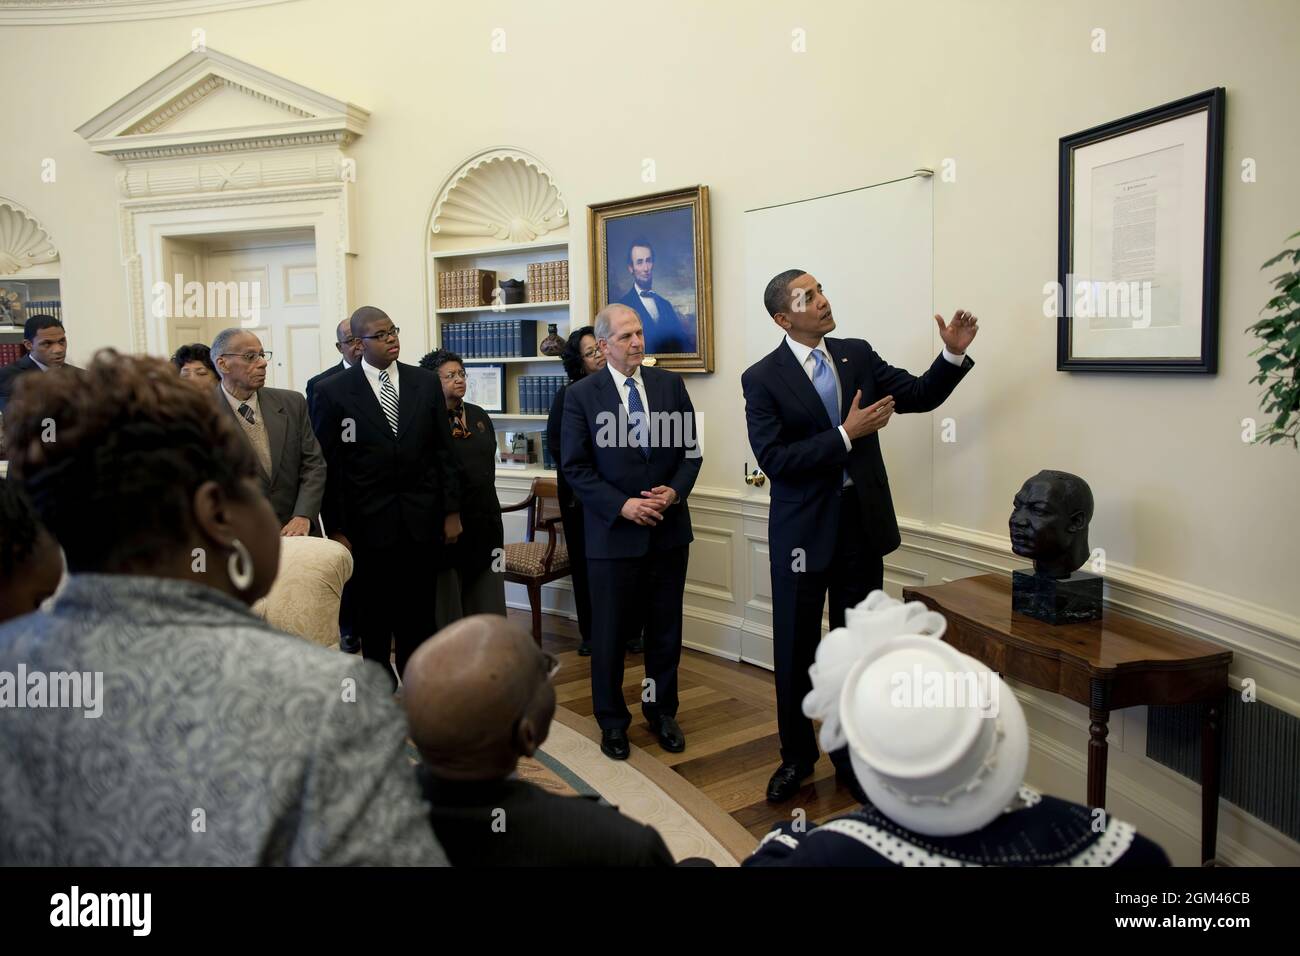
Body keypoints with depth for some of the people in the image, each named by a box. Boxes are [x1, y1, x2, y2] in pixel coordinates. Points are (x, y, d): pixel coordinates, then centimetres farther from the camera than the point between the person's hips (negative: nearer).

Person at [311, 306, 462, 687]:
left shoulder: (426, 382, 5)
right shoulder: (333, 391, -3)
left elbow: (444, 451, 6)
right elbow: (328, 466, -3)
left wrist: (451, 511, 4)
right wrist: (335, 528, -5)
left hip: (423, 521, 2)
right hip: (369, 524, -2)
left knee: (420, 613, 8)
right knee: (374, 615, 11)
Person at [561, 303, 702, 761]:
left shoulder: (671, 384, 3)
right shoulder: (581, 395, -5)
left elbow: (691, 449, 6)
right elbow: (575, 467, -6)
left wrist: (675, 490, -11)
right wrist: (622, 505, -16)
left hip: (668, 528, 3)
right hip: (614, 531, -3)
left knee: (666, 629, 14)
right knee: (611, 632, 9)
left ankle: (662, 711, 33)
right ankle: (612, 719, 27)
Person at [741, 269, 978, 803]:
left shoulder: (857, 355, 4)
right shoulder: (762, 379, -8)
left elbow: (920, 396, 7)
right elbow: (772, 459, -17)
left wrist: (953, 354, -9)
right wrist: (845, 436, -20)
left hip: (862, 521, 3)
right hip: (803, 529, -3)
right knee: (795, 649, 9)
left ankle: (853, 756, 30)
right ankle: (797, 755, 31)